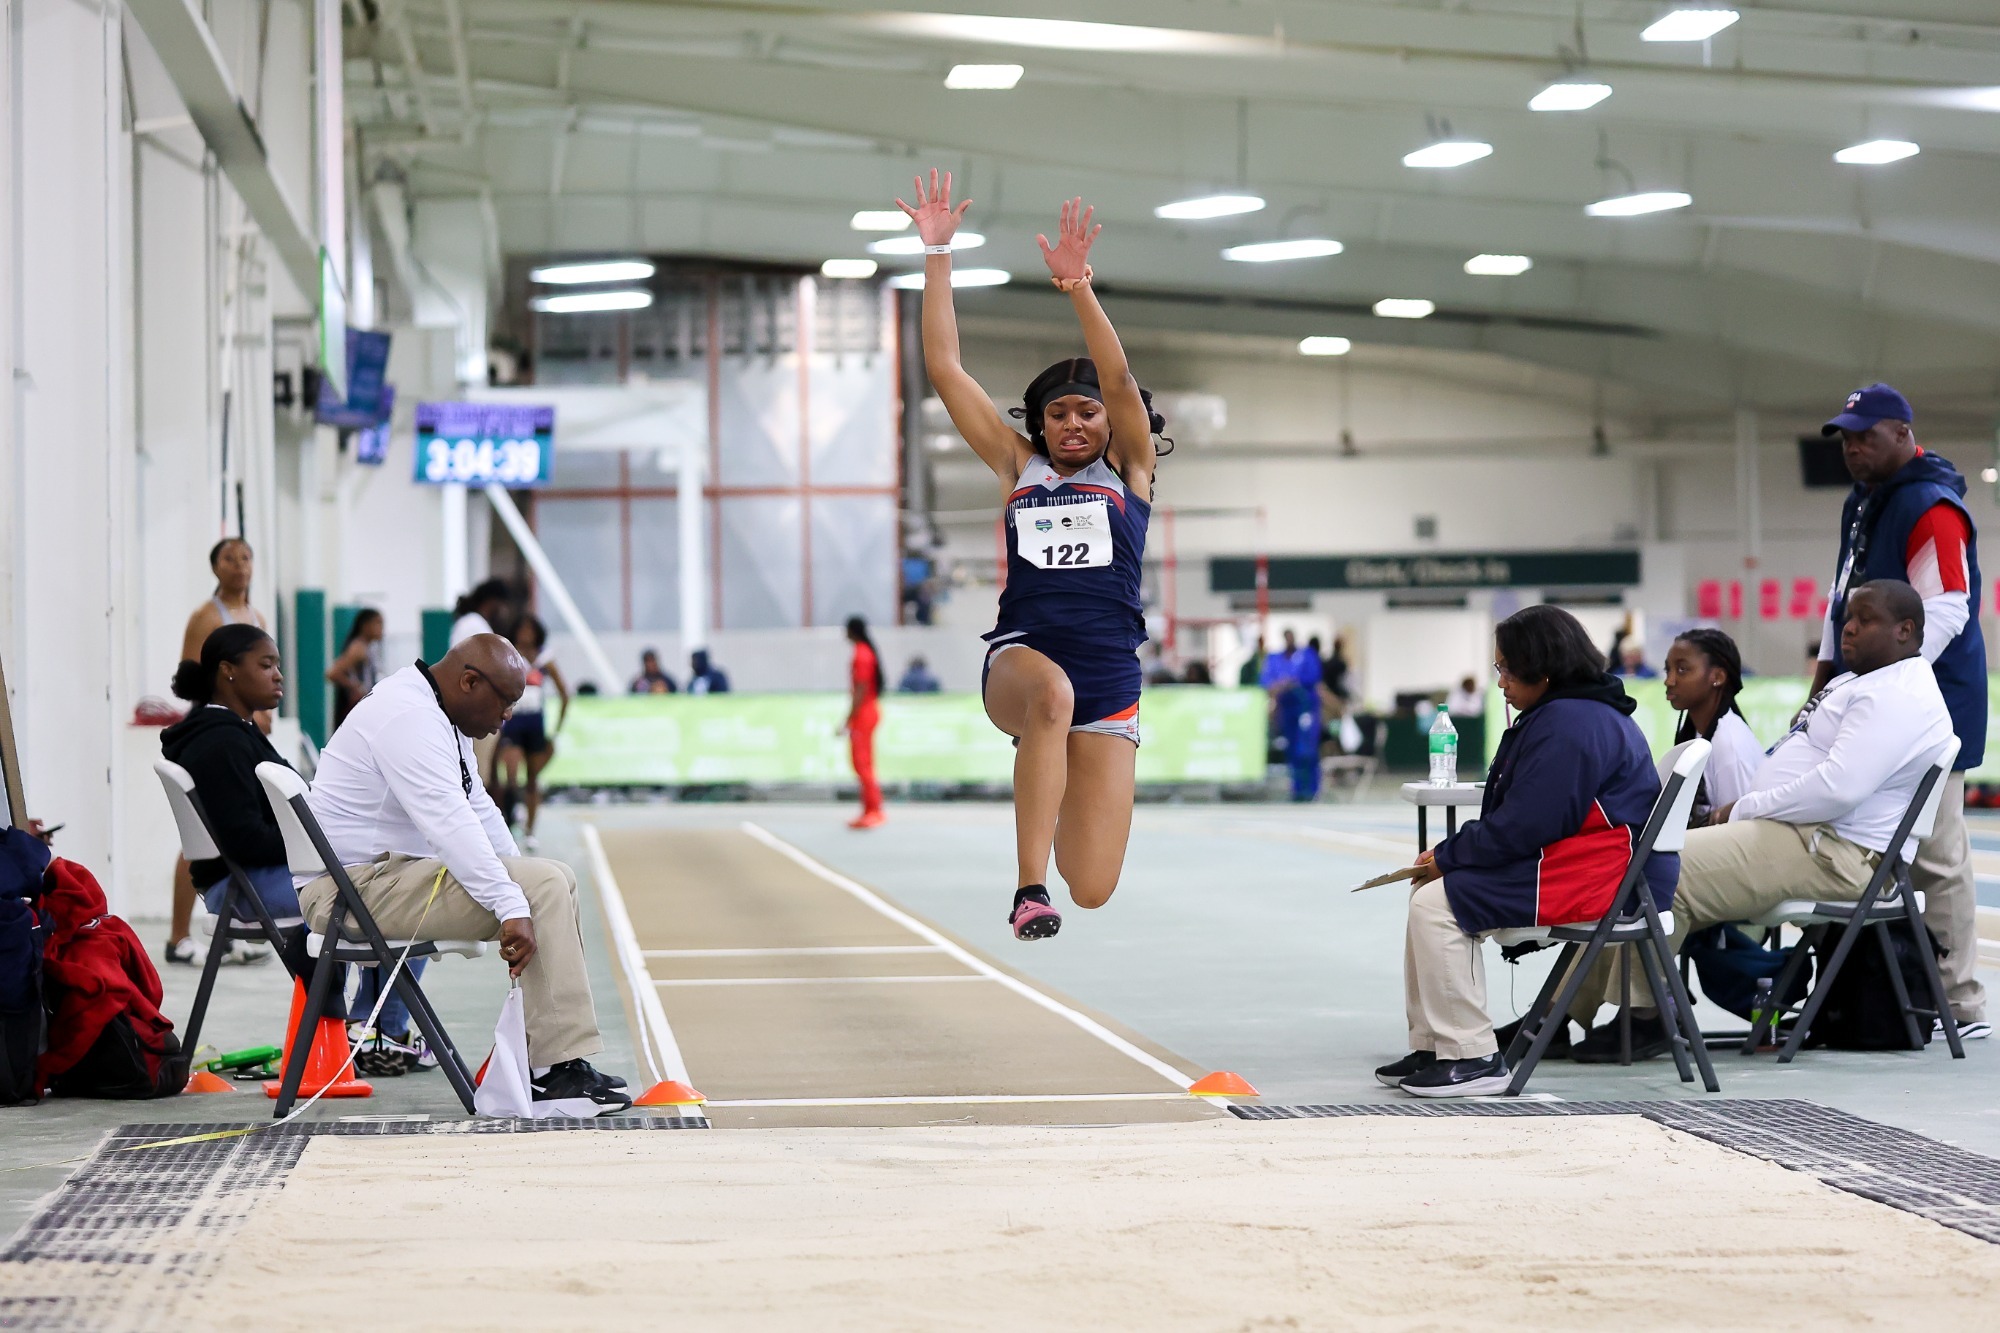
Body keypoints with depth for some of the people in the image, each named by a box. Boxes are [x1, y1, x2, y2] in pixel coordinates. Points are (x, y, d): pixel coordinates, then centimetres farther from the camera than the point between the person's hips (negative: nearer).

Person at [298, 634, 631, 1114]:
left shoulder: (438, 718, 16)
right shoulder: (408, 718, -19)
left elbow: (477, 809, 21)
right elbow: (450, 823, -29)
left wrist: (518, 877, 10)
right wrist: (513, 906, -34)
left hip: (393, 870, 12)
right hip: (357, 887, -12)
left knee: (554, 881, 10)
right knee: (546, 888, -20)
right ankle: (560, 1073, -21)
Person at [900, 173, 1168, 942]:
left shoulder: (1127, 469, 9)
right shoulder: (1018, 469, 12)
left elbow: (1118, 378, -9)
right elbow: (945, 369, 7)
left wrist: (1079, 287, -24)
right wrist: (936, 254, 0)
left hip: (1110, 679, 1)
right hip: (1020, 659, 0)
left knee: (1092, 891, -6)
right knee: (1053, 690, -41)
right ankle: (1028, 887, -40)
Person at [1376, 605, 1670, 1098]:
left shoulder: (1568, 724, -18)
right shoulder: (1562, 713, 18)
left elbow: (1522, 827, -23)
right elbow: (1514, 815, 17)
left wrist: (1449, 856, -10)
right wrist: (1450, 857, 4)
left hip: (1600, 879, -12)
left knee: (1437, 904, -17)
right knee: (1430, 893, 12)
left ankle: (1472, 1058, -13)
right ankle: (1432, 1047, 13)